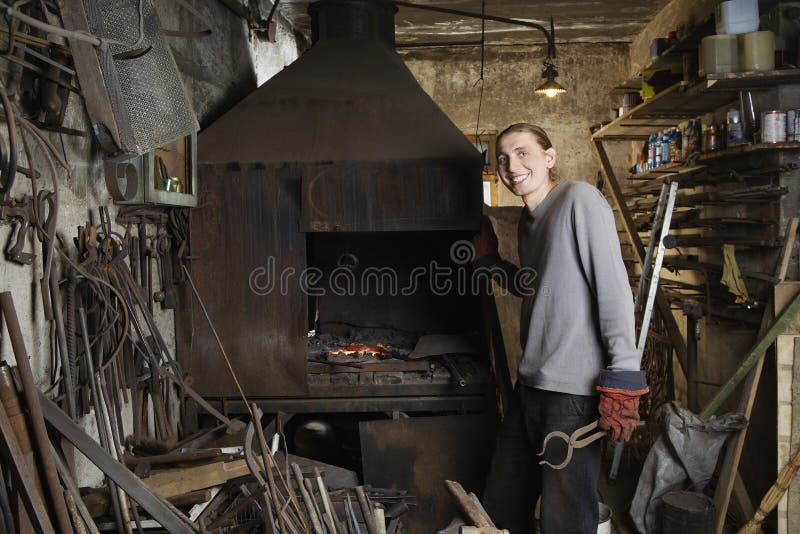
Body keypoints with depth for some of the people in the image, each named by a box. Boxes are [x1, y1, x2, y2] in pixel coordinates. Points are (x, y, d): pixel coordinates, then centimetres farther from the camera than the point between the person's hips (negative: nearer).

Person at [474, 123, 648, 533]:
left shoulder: (579, 199, -8)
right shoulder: (527, 222, 16)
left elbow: (614, 288, -15)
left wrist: (622, 379, -20)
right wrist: (490, 261, 18)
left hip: (574, 391, -8)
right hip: (530, 384, 8)